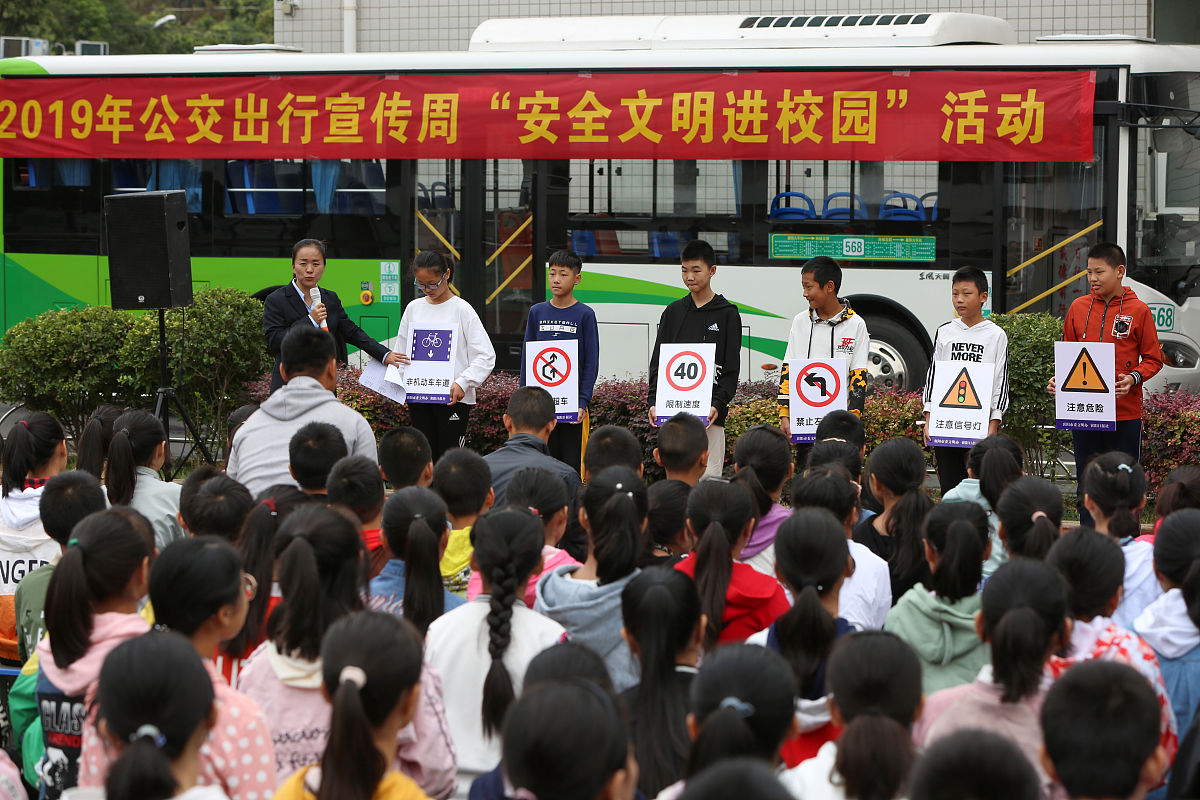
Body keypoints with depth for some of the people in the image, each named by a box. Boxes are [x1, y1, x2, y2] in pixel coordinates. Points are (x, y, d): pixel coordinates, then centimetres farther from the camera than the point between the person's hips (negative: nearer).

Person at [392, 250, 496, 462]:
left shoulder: (462, 309, -4)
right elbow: (403, 351, 19)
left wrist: (463, 382, -19)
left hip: (453, 397, -4)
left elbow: (486, 356, -7)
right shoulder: (413, 308, 10)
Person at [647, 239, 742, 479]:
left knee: (709, 476, -7)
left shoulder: (727, 313, 2)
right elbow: (657, 362, 10)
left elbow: (732, 368, -2)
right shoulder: (673, 312, 12)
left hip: (709, 414, -3)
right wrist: (654, 401, -4)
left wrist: (718, 404, -15)